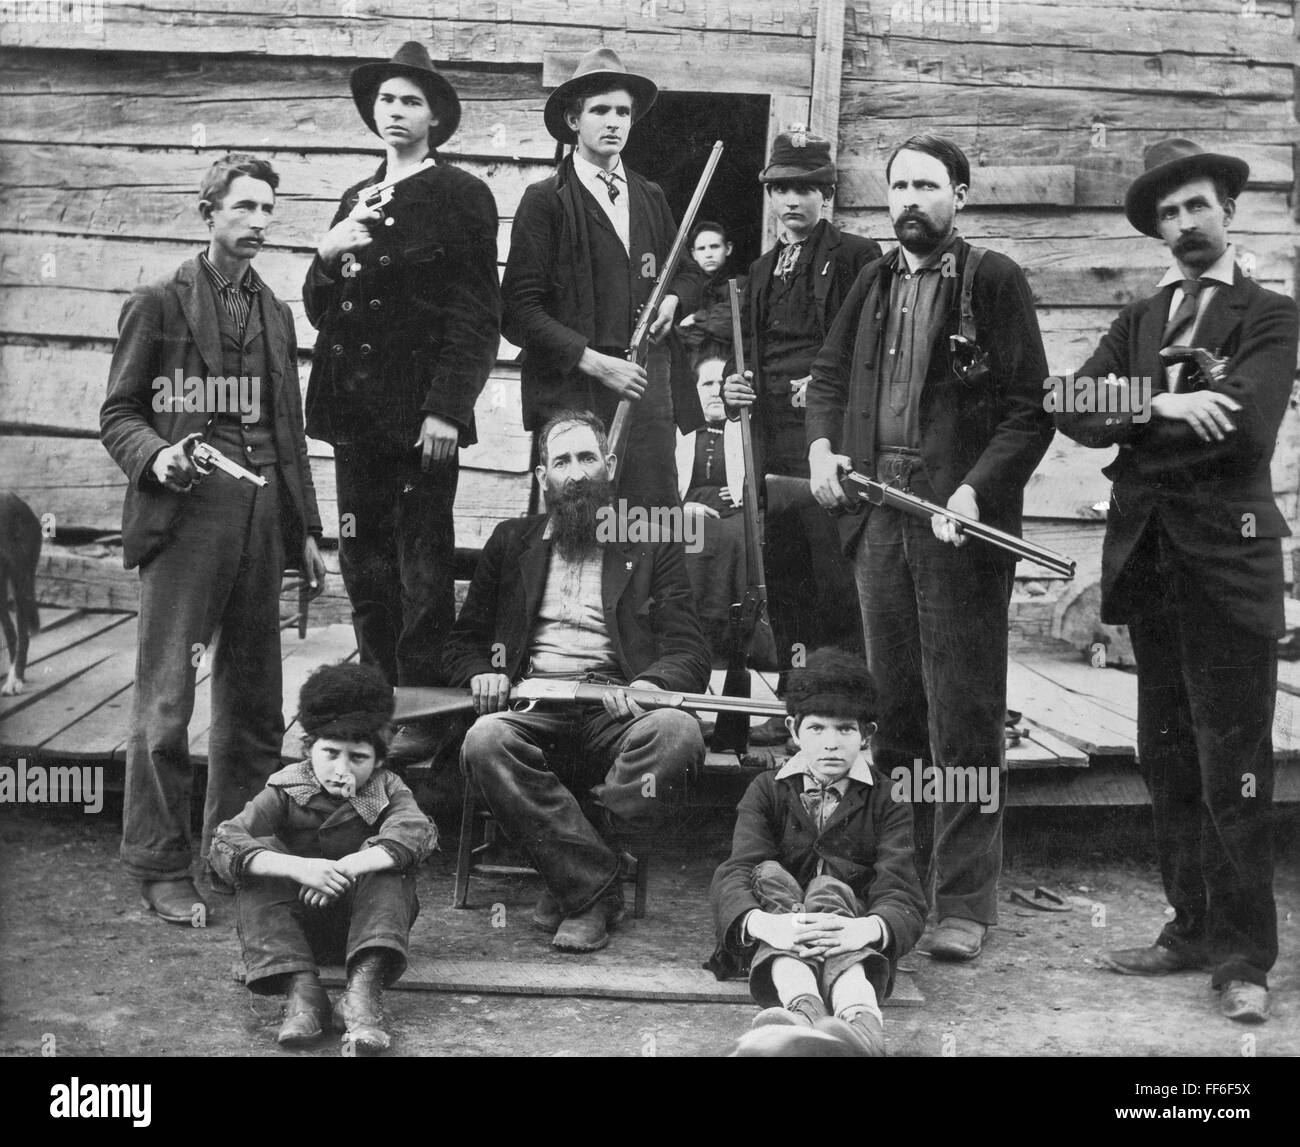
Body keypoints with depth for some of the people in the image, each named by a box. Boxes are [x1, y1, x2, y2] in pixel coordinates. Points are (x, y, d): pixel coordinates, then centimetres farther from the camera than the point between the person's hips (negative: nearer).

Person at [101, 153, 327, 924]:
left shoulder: (276, 314, 19)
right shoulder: (160, 305, 3)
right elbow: (118, 413, 1)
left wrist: (308, 529, 16)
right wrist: (155, 456, -20)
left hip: (263, 520, 6)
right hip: (187, 516, -5)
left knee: (254, 703, 8)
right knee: (166, 701, -6)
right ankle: (161, 869, 3)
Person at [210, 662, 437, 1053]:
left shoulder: (387, 793, -6)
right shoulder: (285, 791, -6)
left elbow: (417, 832, -30)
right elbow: (225, 843, -23)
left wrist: (345, 867, -43)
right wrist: (298, 867, -41)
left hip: (363, 920, 0)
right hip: (296, 925, 1)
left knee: (386, 856, -25)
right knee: (260, 854, -23)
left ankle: (363, 988, -41)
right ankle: (301, 990, -36)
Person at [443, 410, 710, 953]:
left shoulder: (652, 545, 17)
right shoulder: (512, 541, 22)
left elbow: (689, 653, 8)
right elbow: (463, 641, 22)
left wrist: (651, 684, -15)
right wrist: (480, 674, -3)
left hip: (616, 711, -1)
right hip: (532, 705, 1)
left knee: (677, 731, -35)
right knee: (484, 741, -34)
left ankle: (577, 885, -23)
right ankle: (599, 887, -25)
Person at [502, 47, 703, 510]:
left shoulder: (651, 197, 16)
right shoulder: (545, 201, -2)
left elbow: (685, 274, 29)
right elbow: (520, 310, -8)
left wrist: (673, 299, 5)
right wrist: (595, 362, -15)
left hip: (650, 386, 5)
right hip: (571, 392, -5)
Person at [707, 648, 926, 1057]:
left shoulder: (887, 799, 6)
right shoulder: (766, 790, 9)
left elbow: (901, 890, -11)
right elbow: (733, 874, -10)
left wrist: (869, 928, -37)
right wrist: (760, 923, -35)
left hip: (853, 937, -1)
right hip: (775, 945, 1)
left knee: (828, 889, -29)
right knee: (771, 876, -26)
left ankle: (860, 1014, -60)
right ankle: (803, 1007, -55)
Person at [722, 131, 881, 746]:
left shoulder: (856, 257, -2)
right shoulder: (763, 270, 20)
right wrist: (737, 387, 10)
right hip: (772, 435, 7)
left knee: (835, 576, -8)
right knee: (782, 574, 11)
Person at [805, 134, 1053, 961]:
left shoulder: (994, 280, -3)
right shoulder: (875, 283, 16)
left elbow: (1031, 406, -8)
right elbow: (830, 375, 24)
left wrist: (977, 489, -19)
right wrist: (822, 445, 5)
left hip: (958, 520, -6)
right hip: (878, 513, 6)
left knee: (965, 720, -2)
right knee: (894, 707, 11)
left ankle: (965, 905, 4)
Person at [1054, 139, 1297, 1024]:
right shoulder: (1139, 319, 16)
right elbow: (1075, 411, 2)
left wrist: (1134, 428, -5)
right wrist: (1158, 406, -15)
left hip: (1228, 558, -5)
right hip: (1147, 556, 5)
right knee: (1167, 758, 11)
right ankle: (1192, 927, 22)